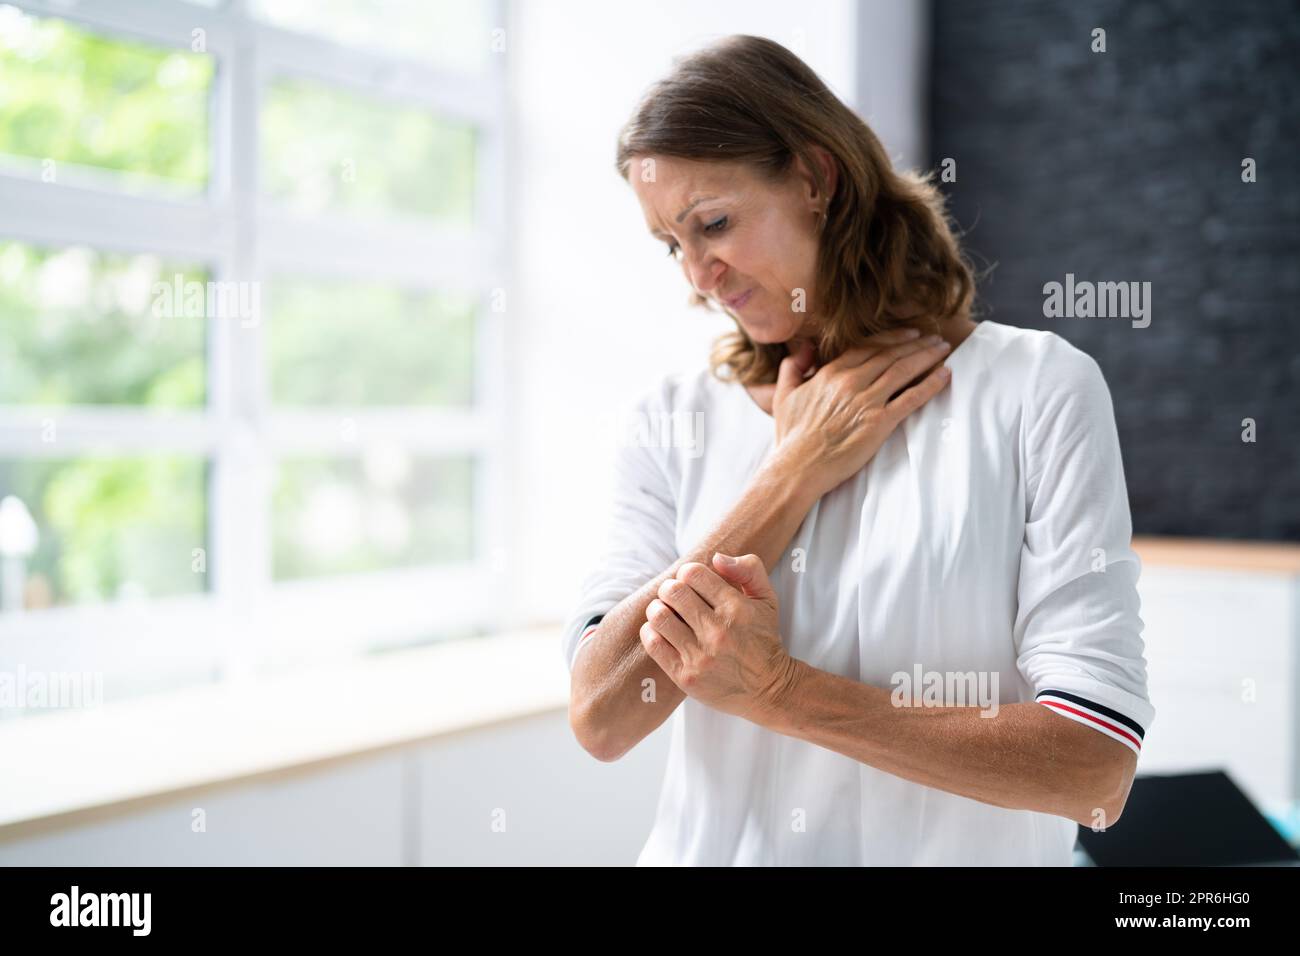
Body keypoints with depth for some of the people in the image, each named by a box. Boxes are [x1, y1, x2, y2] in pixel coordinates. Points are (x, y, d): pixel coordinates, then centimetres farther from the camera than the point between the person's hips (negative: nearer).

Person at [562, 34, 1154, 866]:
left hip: (957, 844, -2)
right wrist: (793, 475, -14)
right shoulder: (674, 418, -2)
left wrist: (777, 690, -23)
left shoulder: (1034, 386, -11)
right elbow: (600, 720, -12)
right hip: (711, 842, 2)